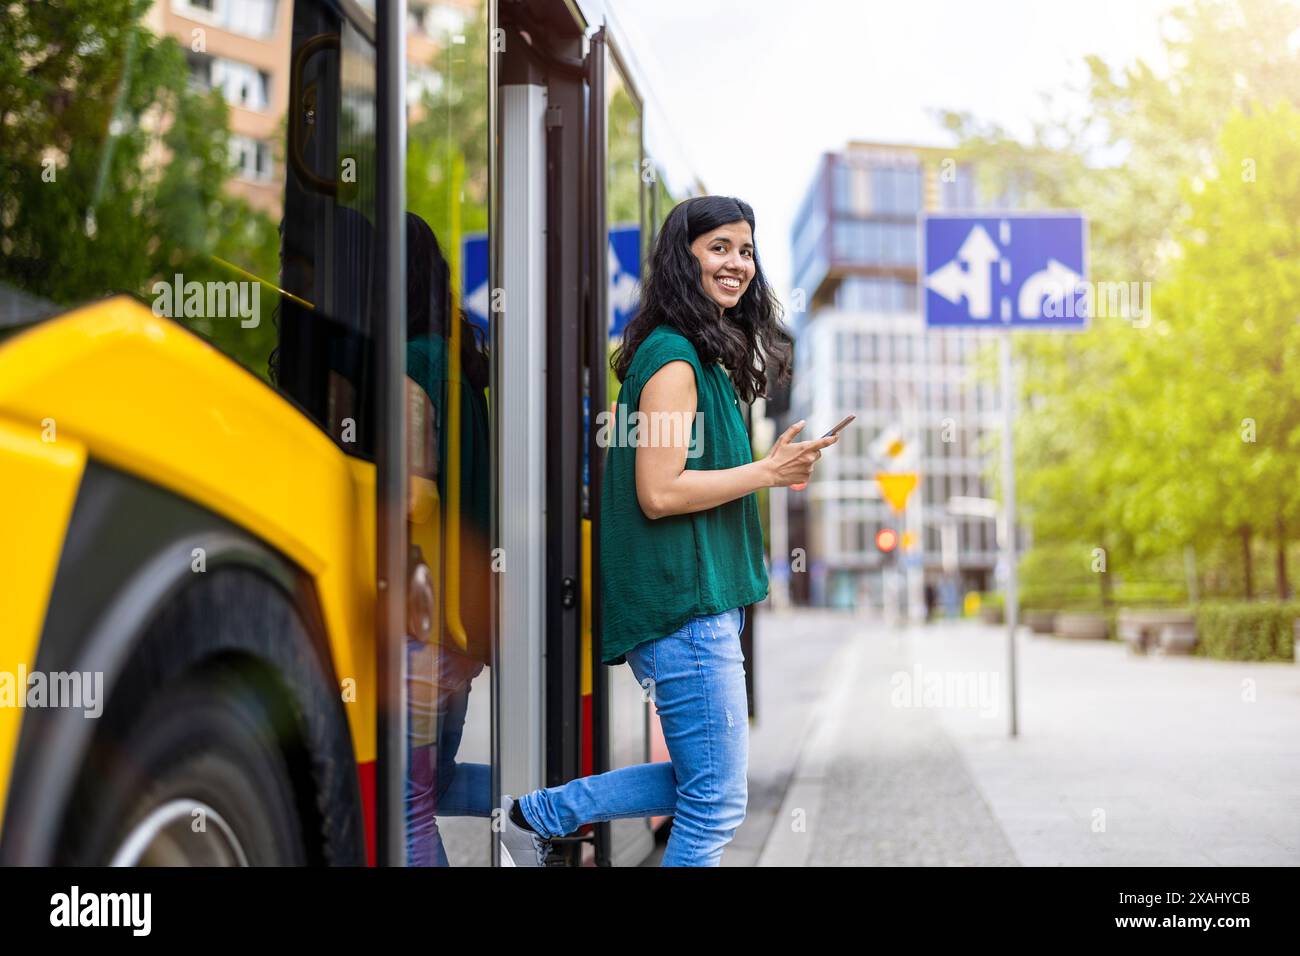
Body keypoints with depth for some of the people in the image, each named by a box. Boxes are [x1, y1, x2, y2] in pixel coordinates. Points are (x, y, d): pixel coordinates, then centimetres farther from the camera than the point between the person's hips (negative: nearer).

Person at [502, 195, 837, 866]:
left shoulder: (704, 356, 16)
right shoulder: (673, 358, -14)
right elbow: (658, 493, -21)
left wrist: (774, 466, 11)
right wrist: (768, 471, -17)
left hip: (704, 602, 10)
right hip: (685, 608, -10)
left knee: (700, 782, 18)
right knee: (716, 807, -1)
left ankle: (533, 816, 23)